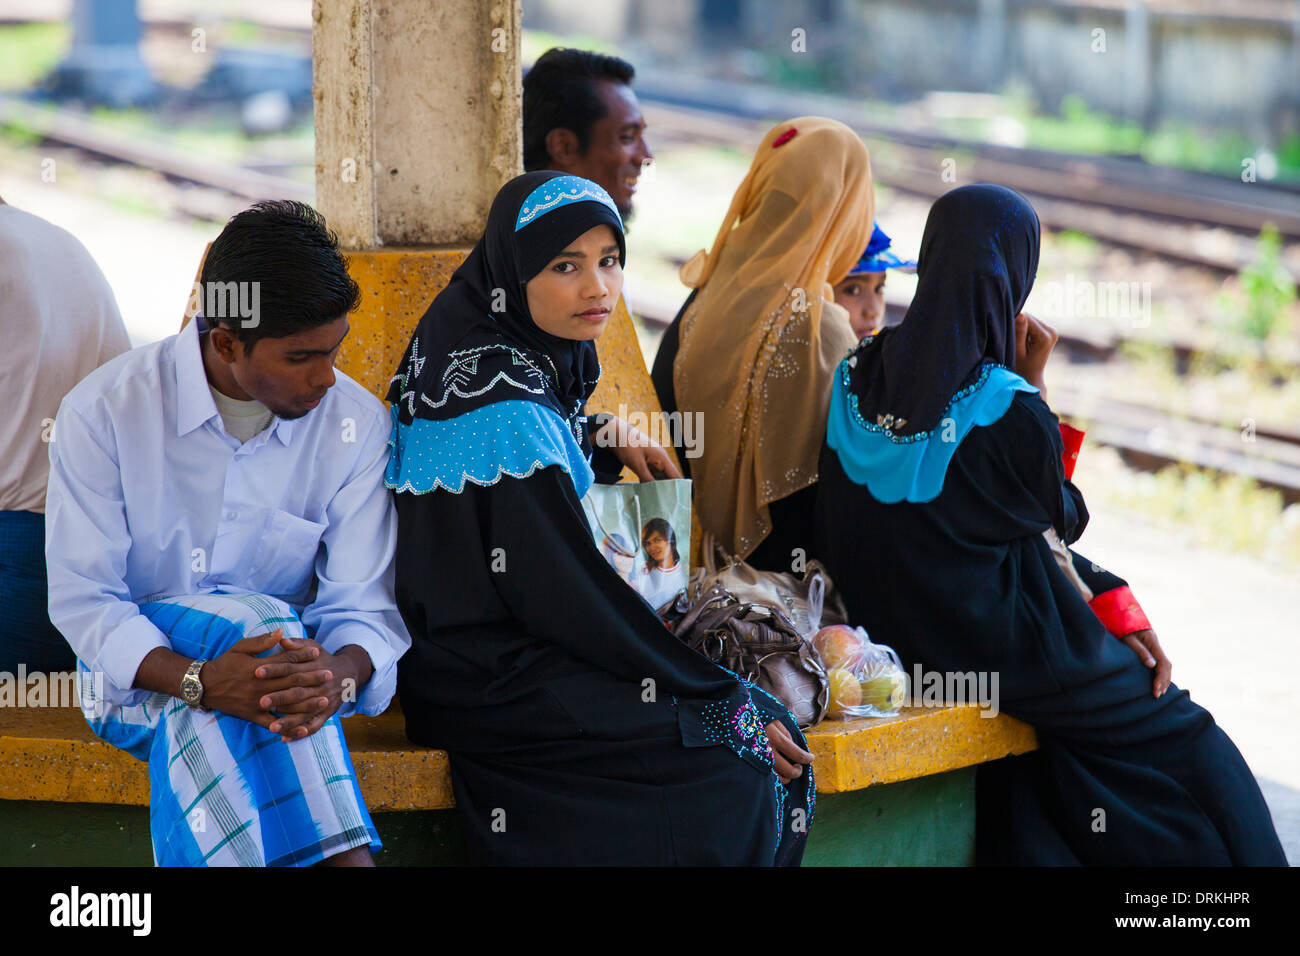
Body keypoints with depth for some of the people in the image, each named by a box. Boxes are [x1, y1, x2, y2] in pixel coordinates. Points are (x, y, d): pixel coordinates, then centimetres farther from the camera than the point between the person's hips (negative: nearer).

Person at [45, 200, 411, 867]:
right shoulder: (103, 411, -12)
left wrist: (337, 674, -33)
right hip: (139, 672, -2)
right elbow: (81, 598, -14)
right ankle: (344, 860, -37)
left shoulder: (356, 424, -5)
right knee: (255, 619, -34)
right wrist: (200, 680, -33)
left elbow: (365, 605, -6)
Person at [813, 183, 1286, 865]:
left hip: (891, 634, 7)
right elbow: (1064, 520, -5)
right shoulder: (1012, 412, -24)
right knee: (1189, 747, 12)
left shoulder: (856, 375, -5)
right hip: (1007, 649, -7)